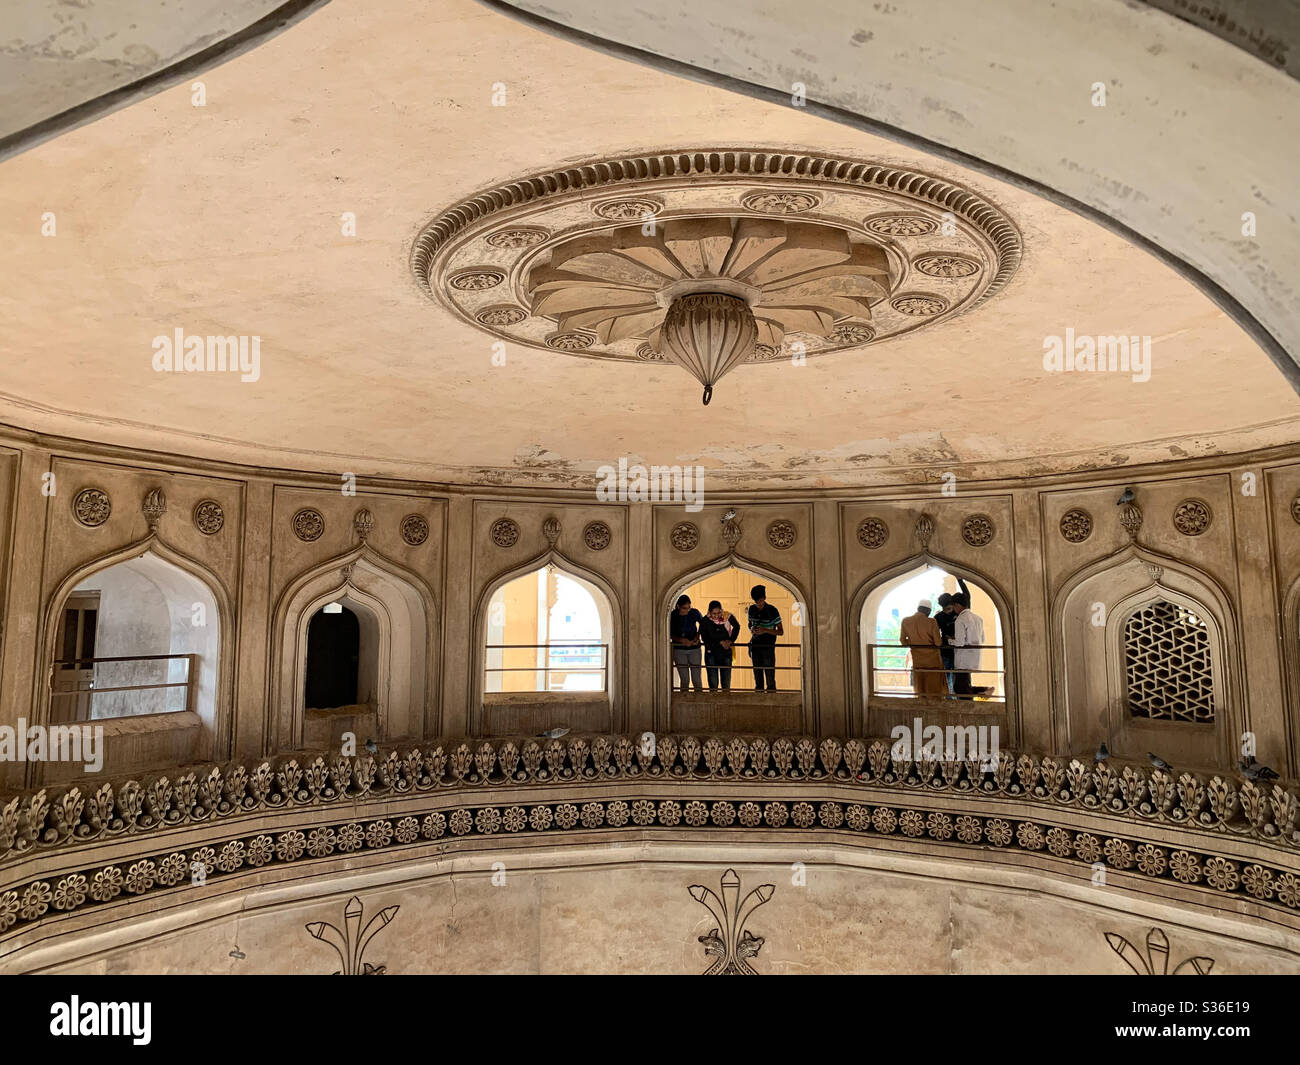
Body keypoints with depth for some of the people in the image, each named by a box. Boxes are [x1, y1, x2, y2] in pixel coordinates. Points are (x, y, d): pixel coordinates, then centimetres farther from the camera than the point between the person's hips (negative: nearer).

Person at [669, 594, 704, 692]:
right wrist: (682, 640, -18)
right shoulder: (672, 615, -10)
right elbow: (670, 635, -2)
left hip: (694, 648, 1)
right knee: (684, 679, -2)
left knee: (696, 679, -3)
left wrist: (698, 636, -1)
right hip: (679, 649, -1)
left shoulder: (695, 613, -7)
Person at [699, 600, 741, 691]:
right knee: (713, 682, 2)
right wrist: (720, 642, -12)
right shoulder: (705, 620, -12)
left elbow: (737, 627, 10)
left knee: (726, 680, 7)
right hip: (711, 653, -1)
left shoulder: (728, 617, -10)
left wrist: (730, 641, 3)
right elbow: (705, 638, -8)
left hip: (726, 652, 1)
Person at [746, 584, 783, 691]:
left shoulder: (772, 611, -9)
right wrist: (751, 629, -3)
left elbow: (781, 632, -6)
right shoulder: (751, 609, 5)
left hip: (768, 647, -4)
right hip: (755, 645, 4)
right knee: (757, 676, 10)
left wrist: (765, 630, -19)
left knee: (770, 677, -4)